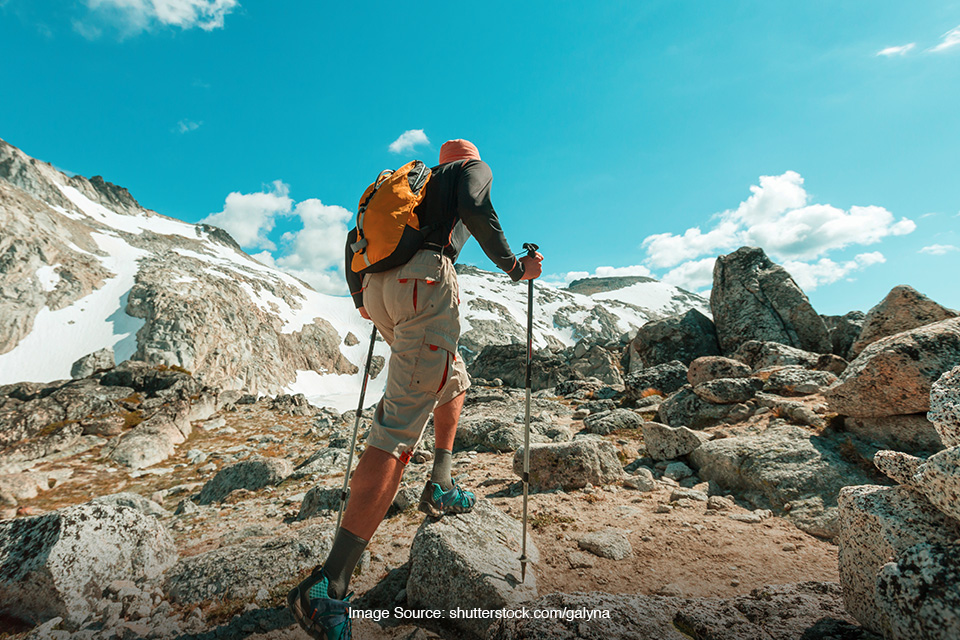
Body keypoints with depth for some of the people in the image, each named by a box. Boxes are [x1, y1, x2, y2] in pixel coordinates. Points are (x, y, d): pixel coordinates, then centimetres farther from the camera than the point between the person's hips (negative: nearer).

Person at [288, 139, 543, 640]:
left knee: (454, 379, 27)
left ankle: (440, 488, 27)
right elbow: (474, 209, -7)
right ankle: (327, 589, -14)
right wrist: (513, 266, 1)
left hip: (380, 289, 8)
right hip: (425, 281, -8)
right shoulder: (475, 170, 19)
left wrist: (360, 299, 36)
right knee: (399, 427, -14)